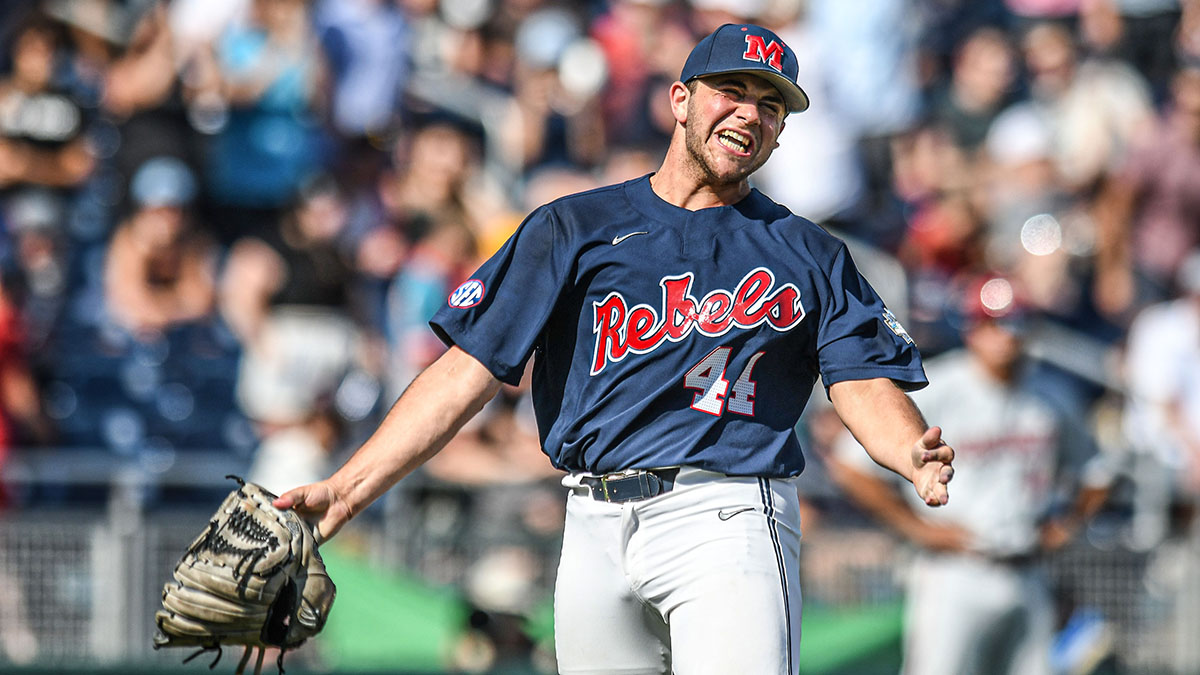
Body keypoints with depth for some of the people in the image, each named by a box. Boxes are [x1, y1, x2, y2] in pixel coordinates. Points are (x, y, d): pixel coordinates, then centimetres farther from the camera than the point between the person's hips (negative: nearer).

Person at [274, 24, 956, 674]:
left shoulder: (810, 255, 13)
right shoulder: (575, 229, 12)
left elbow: (866, 387, 2)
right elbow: (466, 373, 6)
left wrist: (916, 456, -22)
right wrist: (349, 487, -4)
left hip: (727, 521, -2)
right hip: (595, 529, 2)